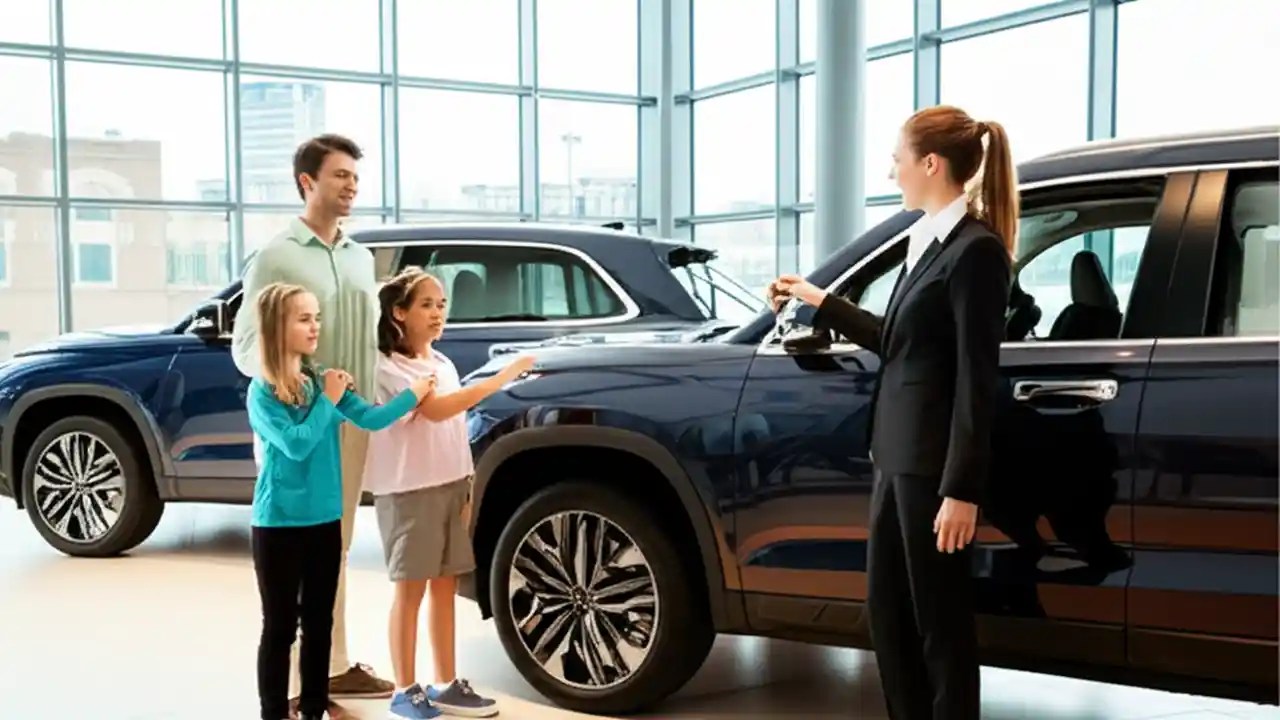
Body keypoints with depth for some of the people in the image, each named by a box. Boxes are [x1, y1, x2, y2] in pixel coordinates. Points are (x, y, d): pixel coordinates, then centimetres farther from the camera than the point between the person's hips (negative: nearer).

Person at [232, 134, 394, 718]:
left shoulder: (361, 259, 13)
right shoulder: (275, 257, -7)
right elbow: (245, 347, -9)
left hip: (352, 423, 6)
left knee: (335, 549, 15)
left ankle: (335, 666, 26)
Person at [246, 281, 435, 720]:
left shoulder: (322, 380, 5)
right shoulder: (262, 392, -10)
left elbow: (370, 419, -4)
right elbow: (296, 444, -22)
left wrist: (413, 394, -10)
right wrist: (328, 401, -15)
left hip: (325, 520, 5)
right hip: (279, 523, -5)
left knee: (319, 624, 13)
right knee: (280, 627, 4)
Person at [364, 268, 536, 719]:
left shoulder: (443, 365, 13)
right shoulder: (389, 367, -12)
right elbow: (435, 410, -26)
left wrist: (466, 487, 9)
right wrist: (503, 377, -29)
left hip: (449, 487, 7)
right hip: (409, 491, -7)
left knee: (445, 588, 11)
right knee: (411, 590, 0)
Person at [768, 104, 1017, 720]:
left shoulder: (976, 249, -14)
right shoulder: (927, 241, 12)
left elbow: (976, 378, -16)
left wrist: (962, 489, -17)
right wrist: (819, 302, 27)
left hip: (935, 462, -9)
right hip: (898, 455, 9)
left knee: (939, 620, 5)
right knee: (887, 610, 16)